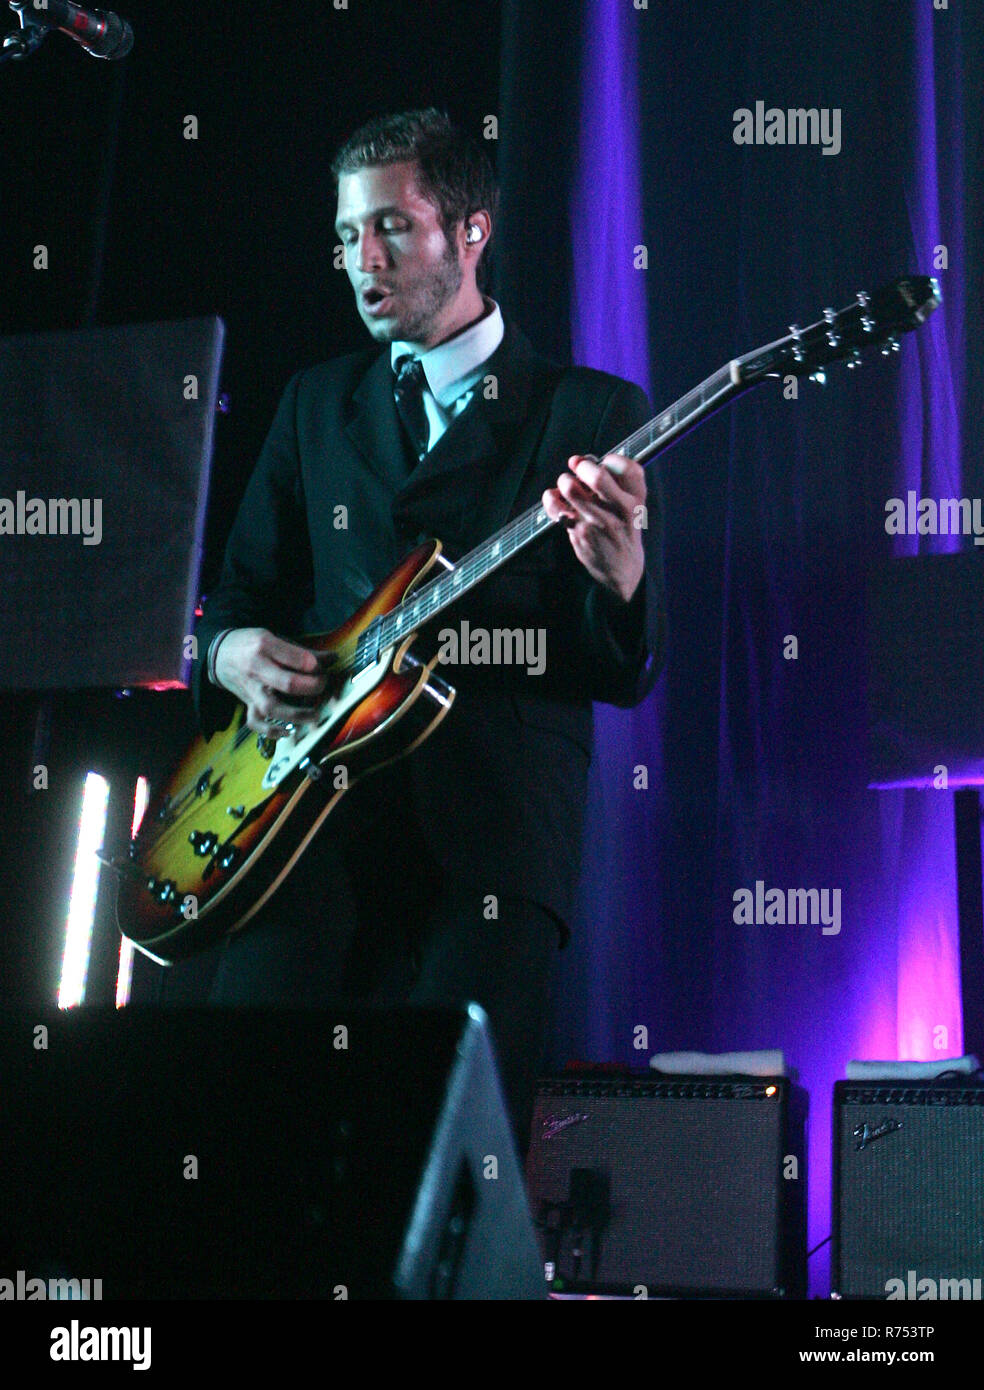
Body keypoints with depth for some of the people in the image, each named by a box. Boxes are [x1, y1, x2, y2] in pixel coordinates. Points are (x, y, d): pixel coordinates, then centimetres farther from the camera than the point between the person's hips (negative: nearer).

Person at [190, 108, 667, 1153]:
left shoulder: (591, 413, 8)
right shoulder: (316, 403, 21)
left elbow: (628, 673, 3)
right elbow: (240, 592, 23)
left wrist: (619, 575, -19)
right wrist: (233, 652, -1)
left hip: (491, 833, -3)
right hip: (309, 816, 3)